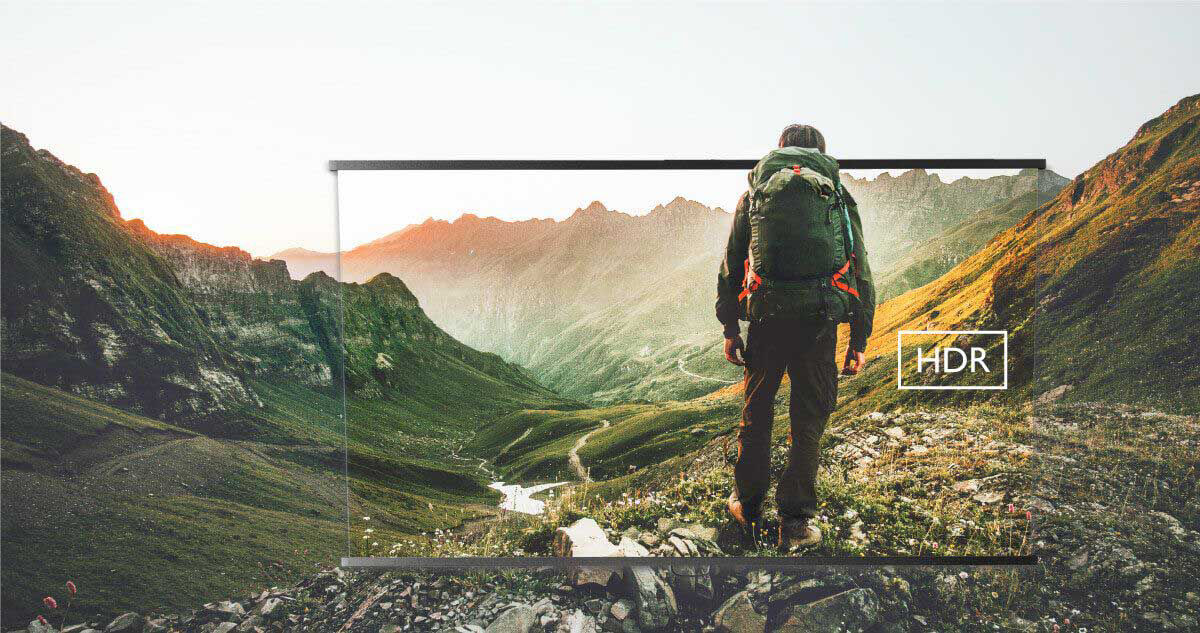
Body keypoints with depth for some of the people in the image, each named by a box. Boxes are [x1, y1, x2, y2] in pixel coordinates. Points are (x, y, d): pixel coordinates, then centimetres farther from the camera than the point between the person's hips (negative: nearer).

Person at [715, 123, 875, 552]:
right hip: (820, 319, 0)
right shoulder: (838, 195, 12)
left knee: (757, 410, 17)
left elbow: (730, 265, 9)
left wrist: (729, 328, 14)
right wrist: (859, 340, 13)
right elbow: (861, 272, 9)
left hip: (766, 314, 1)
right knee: (809, 419, 8)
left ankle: (748, 504, 29)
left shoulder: (755, 193, 13)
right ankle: (795, 523, 10)